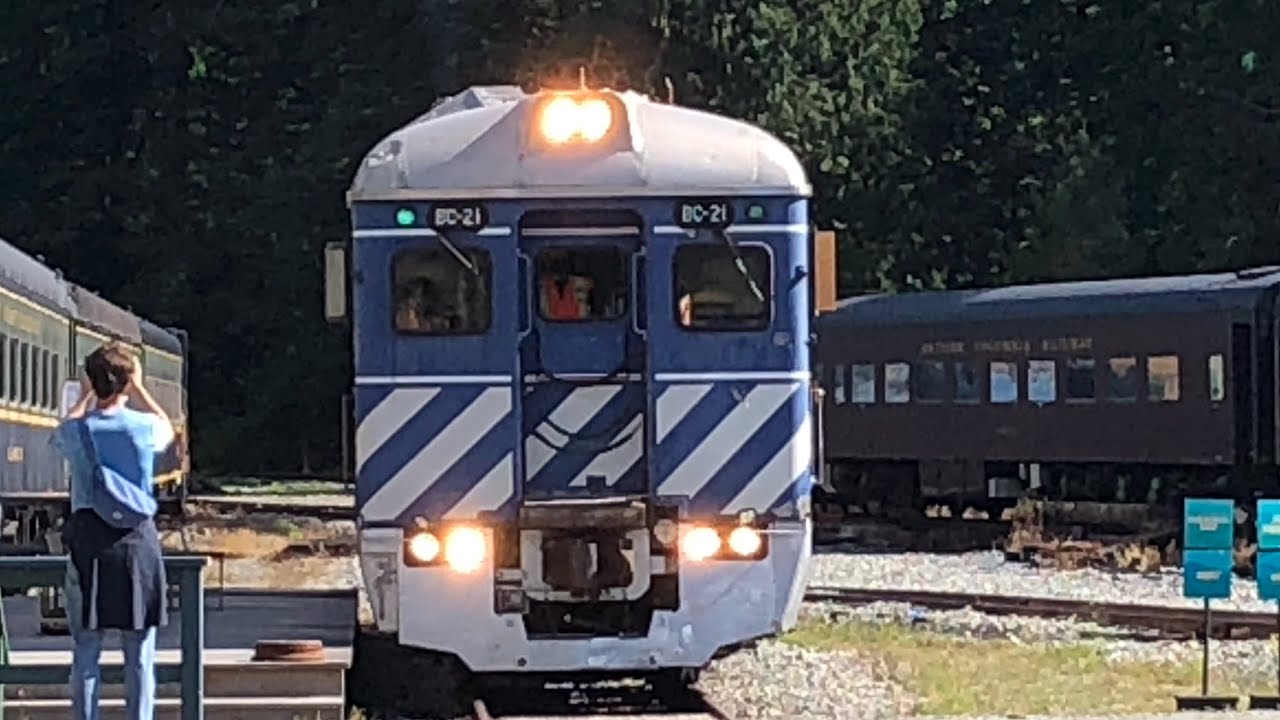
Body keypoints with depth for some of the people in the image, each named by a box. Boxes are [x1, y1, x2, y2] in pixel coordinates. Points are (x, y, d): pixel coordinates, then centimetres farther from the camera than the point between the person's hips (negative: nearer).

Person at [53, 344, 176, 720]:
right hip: (137, 540, 0)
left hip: (88, 541, 0)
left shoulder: (77, 431, -4)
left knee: (86, 653, 4)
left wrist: (86, 396, 33)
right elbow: (168, 430, 22)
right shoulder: (144, 428, -4)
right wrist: (139, 389, 29)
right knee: (140, 655, 3)